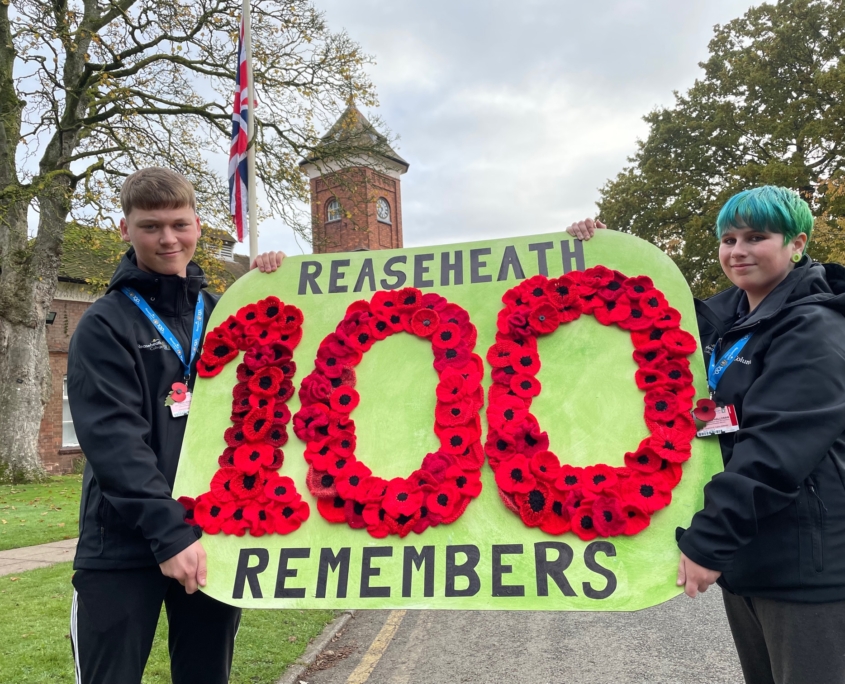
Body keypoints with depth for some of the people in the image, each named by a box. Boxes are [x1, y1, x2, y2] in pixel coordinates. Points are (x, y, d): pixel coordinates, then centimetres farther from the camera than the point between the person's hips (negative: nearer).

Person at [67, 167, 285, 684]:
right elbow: (113, 440, -15)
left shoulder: (224, 313, 9)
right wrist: (168, 530, -23)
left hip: (216, 535, 4)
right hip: (124, 545, -3)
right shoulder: (105, 325, -4)